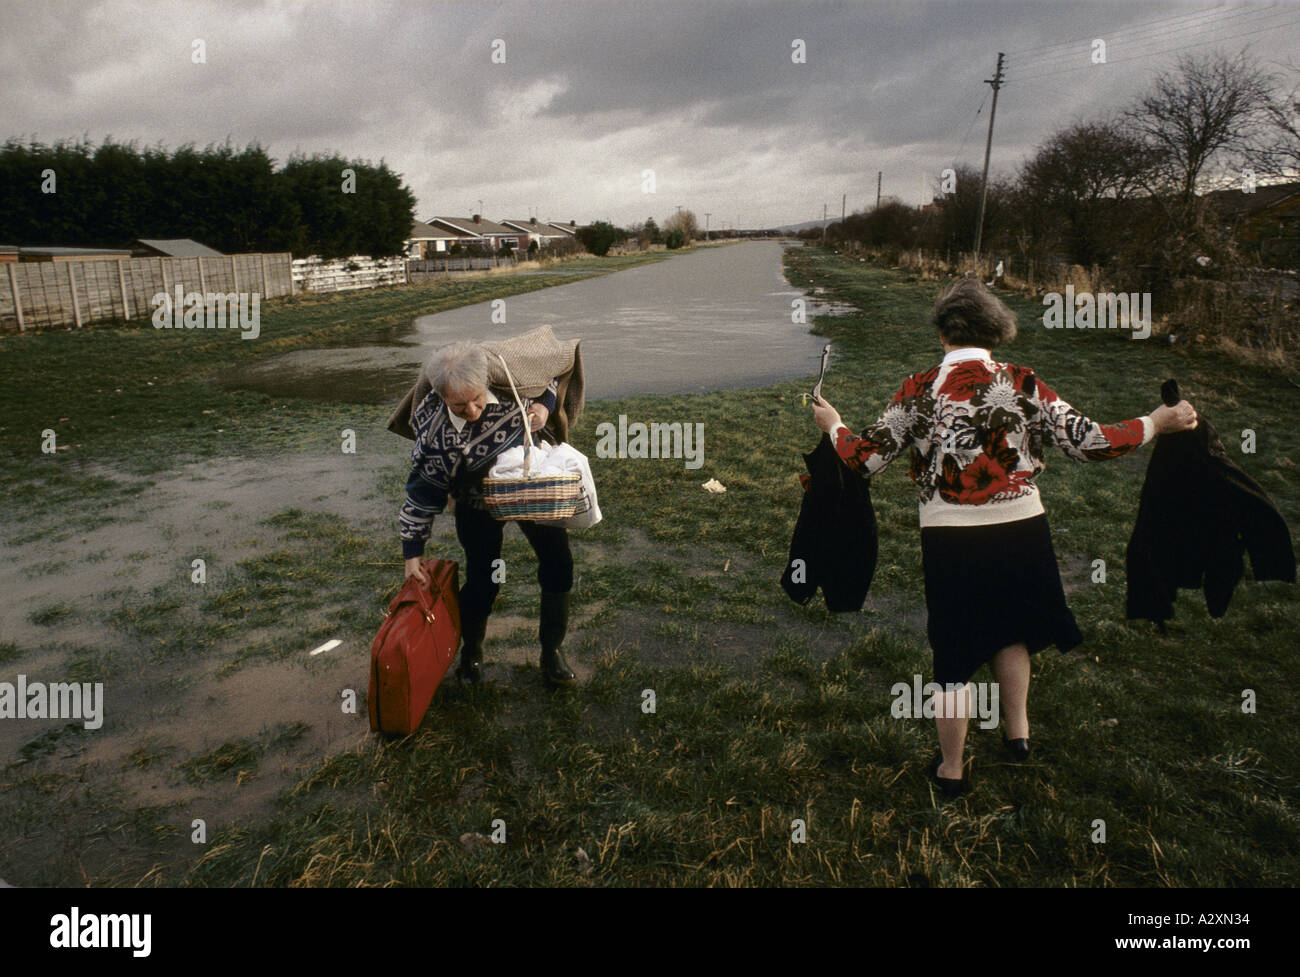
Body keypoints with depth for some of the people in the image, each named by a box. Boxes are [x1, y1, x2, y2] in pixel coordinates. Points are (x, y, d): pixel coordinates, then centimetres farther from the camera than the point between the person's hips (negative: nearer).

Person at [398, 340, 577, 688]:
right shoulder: (436, 438, -31)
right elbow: (422, 497, -19)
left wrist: (543, 404, -24)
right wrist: (412, 552, -16)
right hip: (479, 508, -3)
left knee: (558, 565, 1)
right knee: (482, 581, -4)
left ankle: (552, 650, 20)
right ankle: (471, 652, 26)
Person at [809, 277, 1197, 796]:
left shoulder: (919, 391, -8)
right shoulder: (1023, 384, -6)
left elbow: (865, 458, -6)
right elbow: (1089, 442, -6)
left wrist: (833, 426, 13)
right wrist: (1157, 422, 9)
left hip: (949, 540, -1)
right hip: (1021, 532, 2)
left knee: (953, 652, 12)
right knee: (1010, 629, 28)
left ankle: (950, 768, 26)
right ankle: (1017, 731, 42)